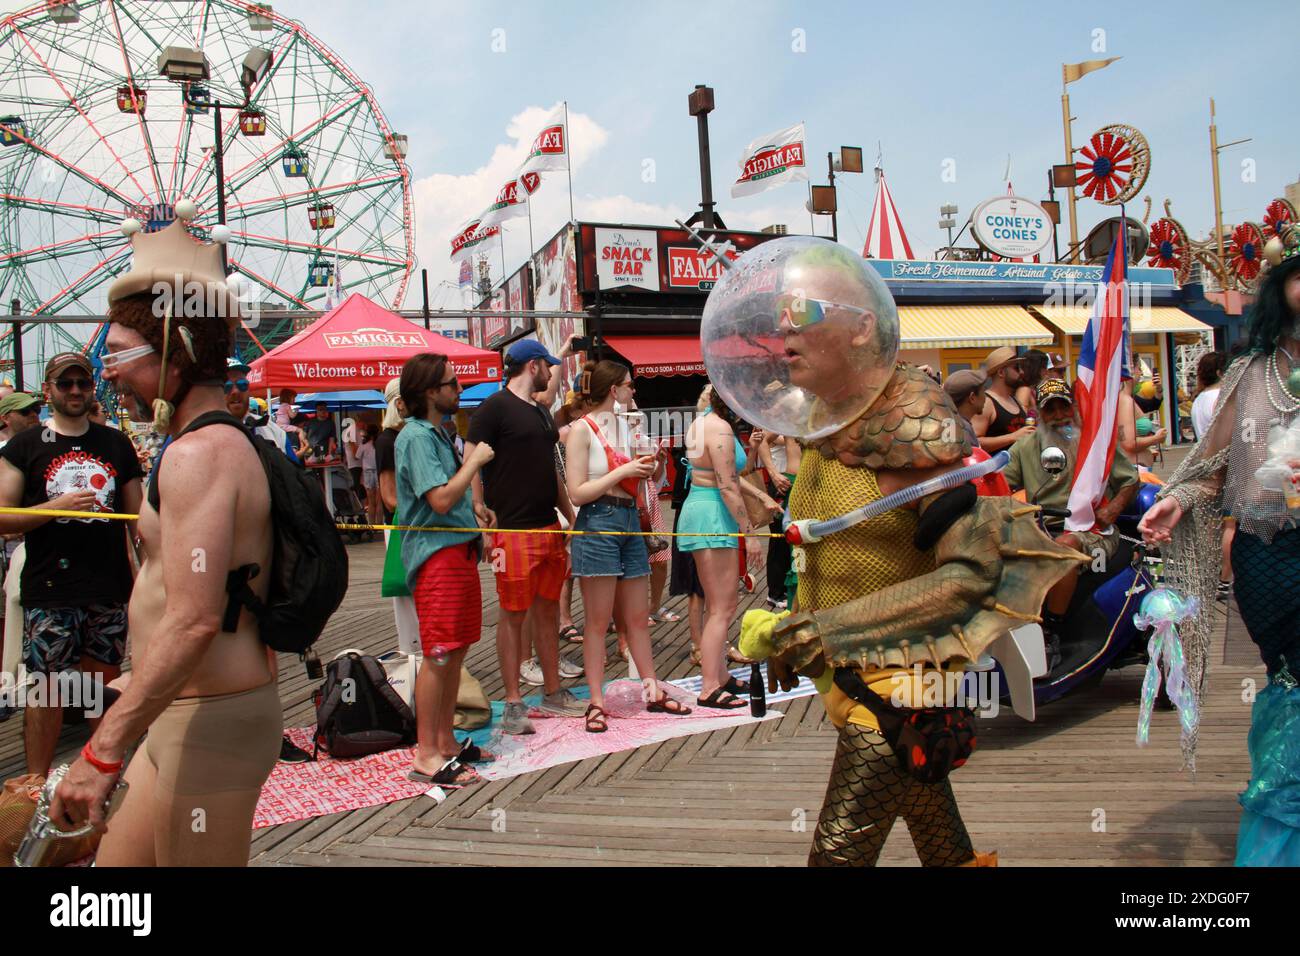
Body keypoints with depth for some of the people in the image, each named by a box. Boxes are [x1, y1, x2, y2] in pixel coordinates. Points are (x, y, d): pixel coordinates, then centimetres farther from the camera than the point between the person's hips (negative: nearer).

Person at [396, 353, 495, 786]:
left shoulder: (436, 434, 18)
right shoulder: (416, 437, -13)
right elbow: (441, 499, -21)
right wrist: (474, 461, -12)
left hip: (459, 550, 10)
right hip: (436, 555, -10)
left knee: (455, 653, 12)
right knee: (438, 655, -8)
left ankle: (445, 741, 21)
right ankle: (427, 756, -1)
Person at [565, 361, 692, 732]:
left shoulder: (623, 425, 14)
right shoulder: (582, 429, -6)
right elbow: (577, 493, -12)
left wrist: (643, 468, 3)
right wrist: (623, 471, -14)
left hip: (629, 520, 7)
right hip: (597, 523, -7)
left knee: (639, 617, 12)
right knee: (598, 621, -1)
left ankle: (653, 691, 21)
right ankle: (596, 703, 7)